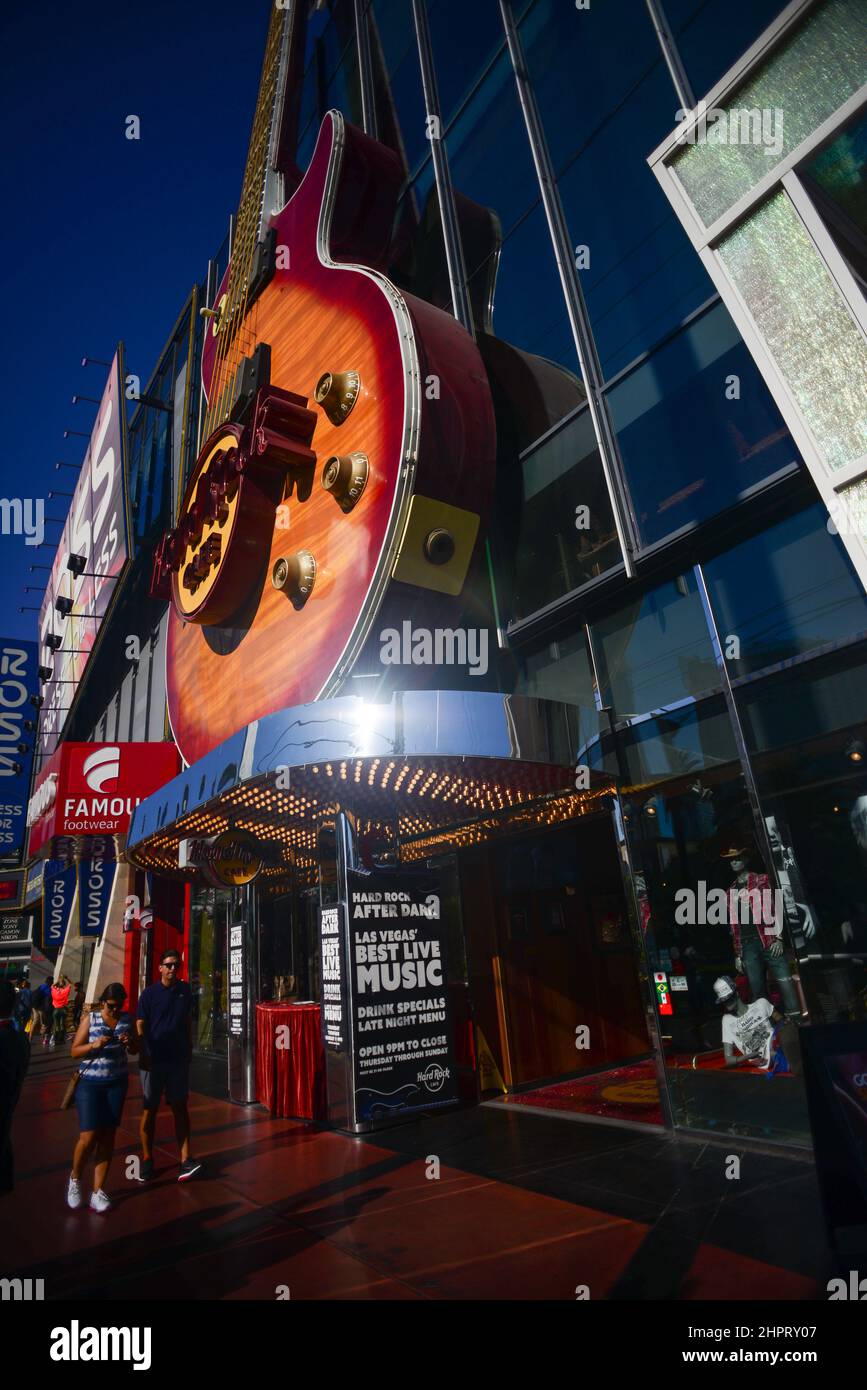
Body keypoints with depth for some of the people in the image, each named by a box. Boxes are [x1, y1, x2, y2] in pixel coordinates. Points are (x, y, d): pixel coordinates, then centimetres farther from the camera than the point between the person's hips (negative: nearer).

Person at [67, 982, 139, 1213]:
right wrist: (94, 1045, -26)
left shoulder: (126, 1020, 2)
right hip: (90, 1083, -3)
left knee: (107, 1136, 6)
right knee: (89, 1136, -5)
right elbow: (74, 1051, -7)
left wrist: (129, 1042, -12)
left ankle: (98, 1191, 18)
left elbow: (136, 1049, 11)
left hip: (117, 1083, 3)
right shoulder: (90, 1019, -7)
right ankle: (75, 1178, 25)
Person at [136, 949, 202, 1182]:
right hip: (154, 1058, -2)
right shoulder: (150, 993, -5)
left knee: (180, 1108, 4)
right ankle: (147, 1159, 22)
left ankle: (185, 1159, 5)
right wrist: (144, 1054, -16)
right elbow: (140, 1025, -7)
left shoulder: (185, 990, 4)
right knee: (150, 1109, 8)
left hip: (179, 1058, 2)